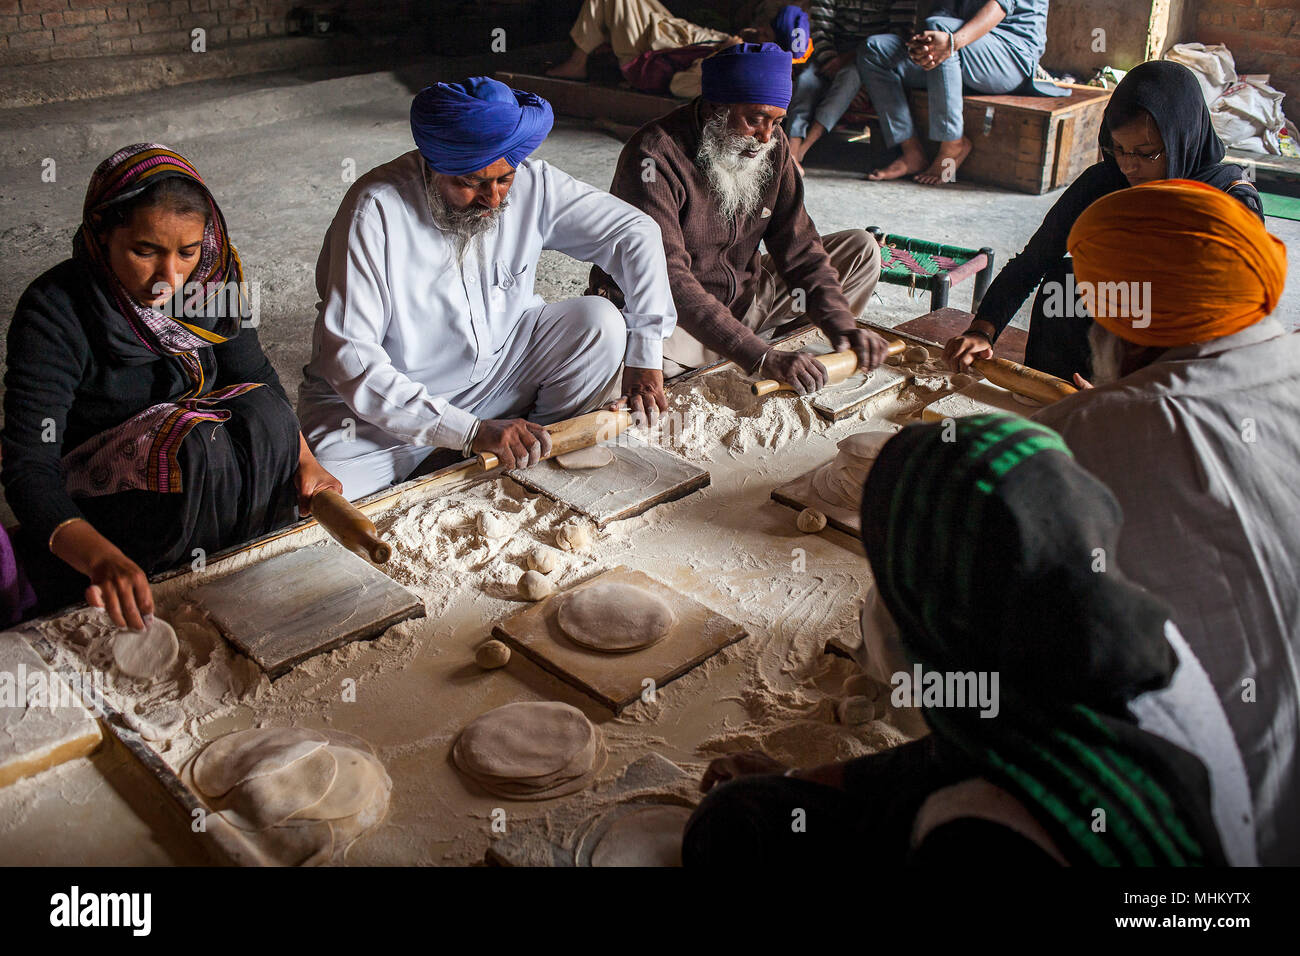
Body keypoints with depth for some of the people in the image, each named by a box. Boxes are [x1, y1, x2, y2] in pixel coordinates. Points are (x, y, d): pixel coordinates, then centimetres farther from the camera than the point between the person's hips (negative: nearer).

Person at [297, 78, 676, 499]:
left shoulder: (531, 184, -13)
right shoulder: (376, 208, -25)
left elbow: (636, 232, -4)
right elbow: (350, 357, -29)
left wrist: (644, 354, -13)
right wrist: (471, 430, -34)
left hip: (497, 368, 4)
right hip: (383, 402, -3)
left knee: (600, 322, -16)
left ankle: (539, 458, 0)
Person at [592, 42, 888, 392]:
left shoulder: (771, 144, -2)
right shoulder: (655, 157, -25)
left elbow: (797, 246, 0)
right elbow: (669, 280, -33)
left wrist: (840, 323, -17)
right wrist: (762, 358, -40)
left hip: (744, 299, 7)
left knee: (860, 249, 3)